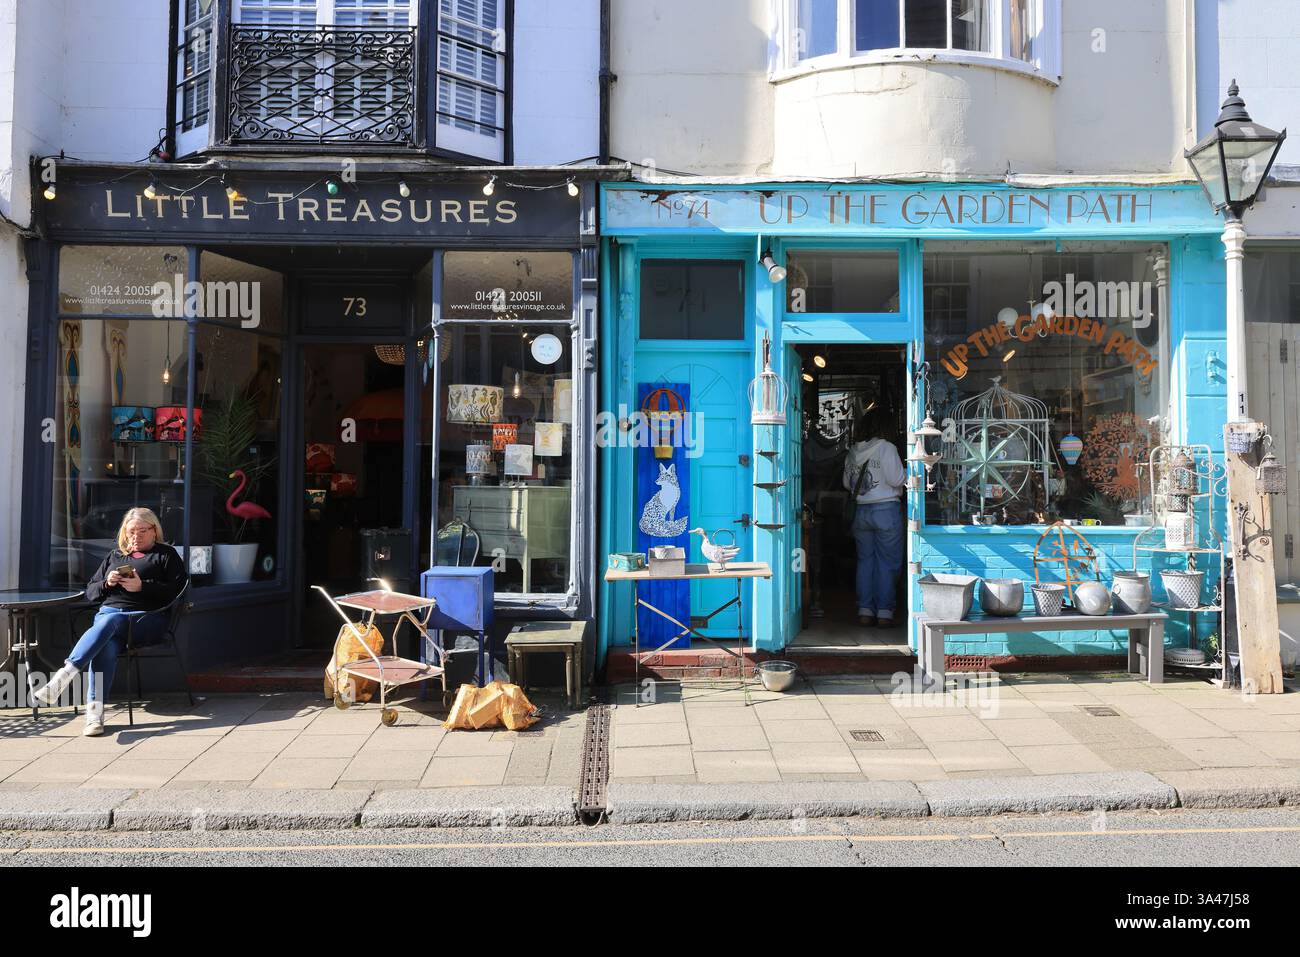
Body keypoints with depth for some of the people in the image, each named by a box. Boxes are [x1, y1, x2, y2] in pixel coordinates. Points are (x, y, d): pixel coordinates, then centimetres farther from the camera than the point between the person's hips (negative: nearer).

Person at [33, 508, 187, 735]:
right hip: (108, 612, 3)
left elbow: (177, 589, 1)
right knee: (106, 645, -33)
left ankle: (65, 674, -49)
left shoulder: (166, 555, 16)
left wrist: (142, 586, -11)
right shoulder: (114, 556, 30)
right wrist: (107, 583, 5)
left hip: (145, 616, -3)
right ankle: (94, 713, -43)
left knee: (108, 622, -37)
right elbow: (90, 592, 28)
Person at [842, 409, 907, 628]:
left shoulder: (853, 451, 7)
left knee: (865, 560, 10)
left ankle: (865, 611, 9)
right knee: (887, 562, 2)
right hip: (886, 509, -5)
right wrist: (906, 472, 7)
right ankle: (884, 612, 3)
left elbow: (847, 483, 14)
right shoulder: (886, 448, -9)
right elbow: (896, 480, -12)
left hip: (861, 510, 5)